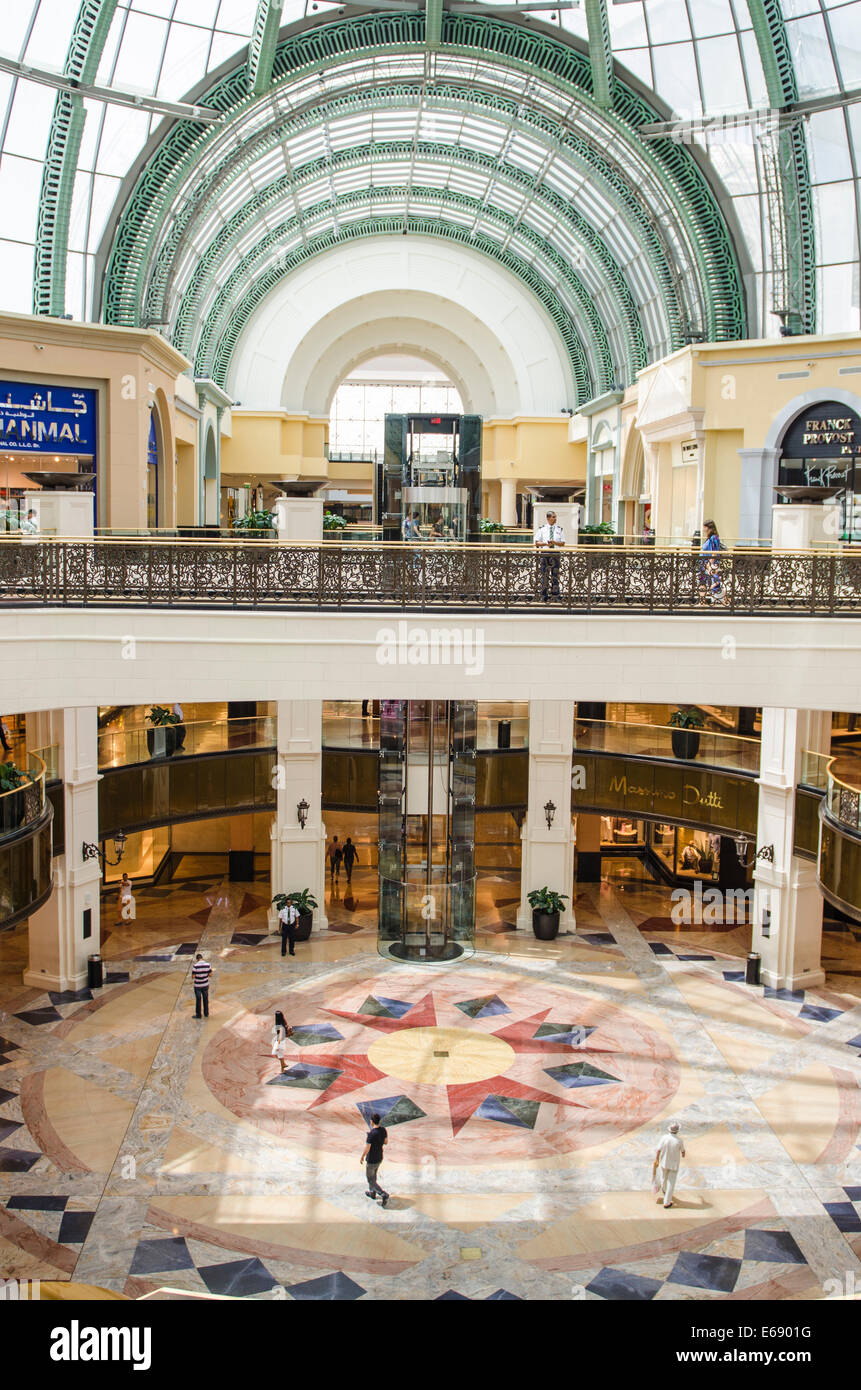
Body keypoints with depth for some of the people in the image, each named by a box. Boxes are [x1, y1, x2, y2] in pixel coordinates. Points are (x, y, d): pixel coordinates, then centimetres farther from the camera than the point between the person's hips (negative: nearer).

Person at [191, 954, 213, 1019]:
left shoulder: (195, 966, -21)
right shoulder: (208, 965, -11)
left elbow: (193, 976, -16)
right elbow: (210, 974, -3)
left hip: (197, 985, -3)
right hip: (205, 985, 3)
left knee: (198, 1000, 12)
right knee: (205, 999, 18)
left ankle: (198, 1015, 22)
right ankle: (206, 1014, 28)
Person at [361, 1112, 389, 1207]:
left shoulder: (371, 1134, -32)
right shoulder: (384, 1130, -10)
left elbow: (367, 1149, -25)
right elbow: (386, 1142, 6)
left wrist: (362, 1157, -6)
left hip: (371, 1161, -7)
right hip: (379, 1158, 7)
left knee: (371, 1181, 9)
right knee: (373, 1175, 30)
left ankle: (384, 1195, -4)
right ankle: (372, 1193, 46)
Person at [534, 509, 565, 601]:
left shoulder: (559, 529, 7)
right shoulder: (542, 529, 5)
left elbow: (563, 543, 8)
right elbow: (537, 542, 4)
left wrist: (555, 542, -11)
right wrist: (546, 543, -13)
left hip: (555, 553, 1)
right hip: (544, 553, -1)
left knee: (555, 574, 0)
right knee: (545, 575, 1)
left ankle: (555, 594, 6)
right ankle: (544, 596, 7)